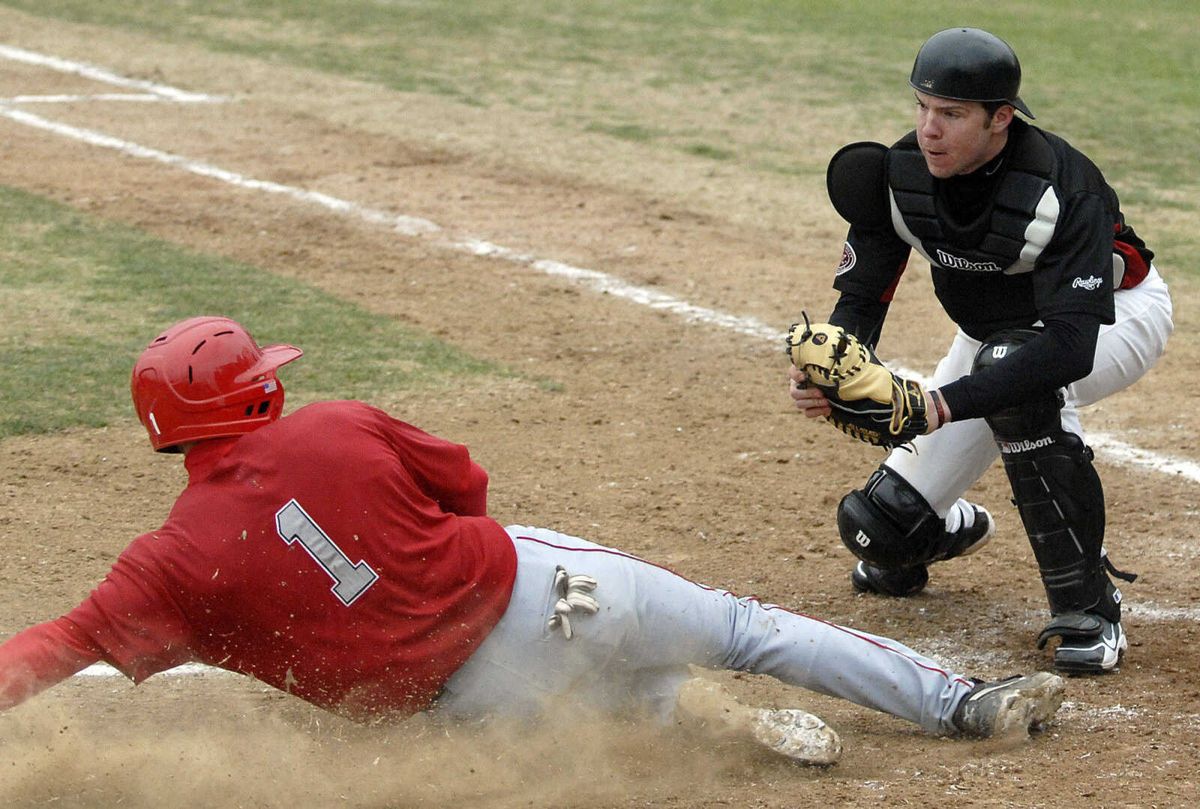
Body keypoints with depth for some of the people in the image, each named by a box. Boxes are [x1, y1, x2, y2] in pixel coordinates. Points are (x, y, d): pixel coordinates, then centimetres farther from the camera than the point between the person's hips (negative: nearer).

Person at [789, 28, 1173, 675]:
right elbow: (861, 297, -15)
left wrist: (944, 404, -54)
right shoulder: (899, 177, -20)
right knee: (877, 527, -6)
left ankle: (1088, 609, -30)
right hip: (993, 335, 5)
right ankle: (953, 527, 36)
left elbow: (1070, 347, -44)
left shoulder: (1061, 192, -36)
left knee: (1008, 369, -42)